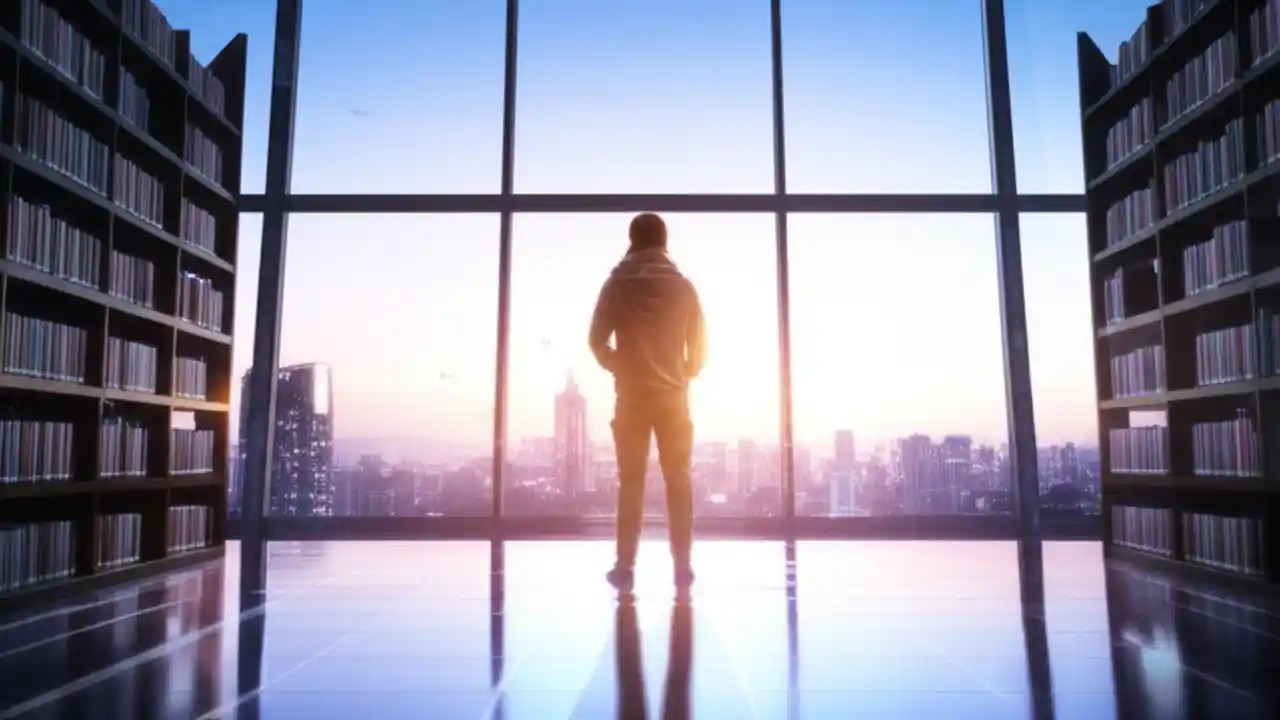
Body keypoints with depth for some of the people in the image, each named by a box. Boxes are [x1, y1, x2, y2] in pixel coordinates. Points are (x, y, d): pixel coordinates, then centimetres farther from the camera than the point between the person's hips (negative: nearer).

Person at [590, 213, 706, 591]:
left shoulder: (618, 284, -1)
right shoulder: (682, 286, 2)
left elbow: (597, 340, -3)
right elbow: (699, 346, 2)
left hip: (632, 395, 0)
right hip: (673, 395, 1)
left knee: (631, 482, 5)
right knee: (679, 482, 6)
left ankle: (625, 567, 6)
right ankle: (683, 567, 7)